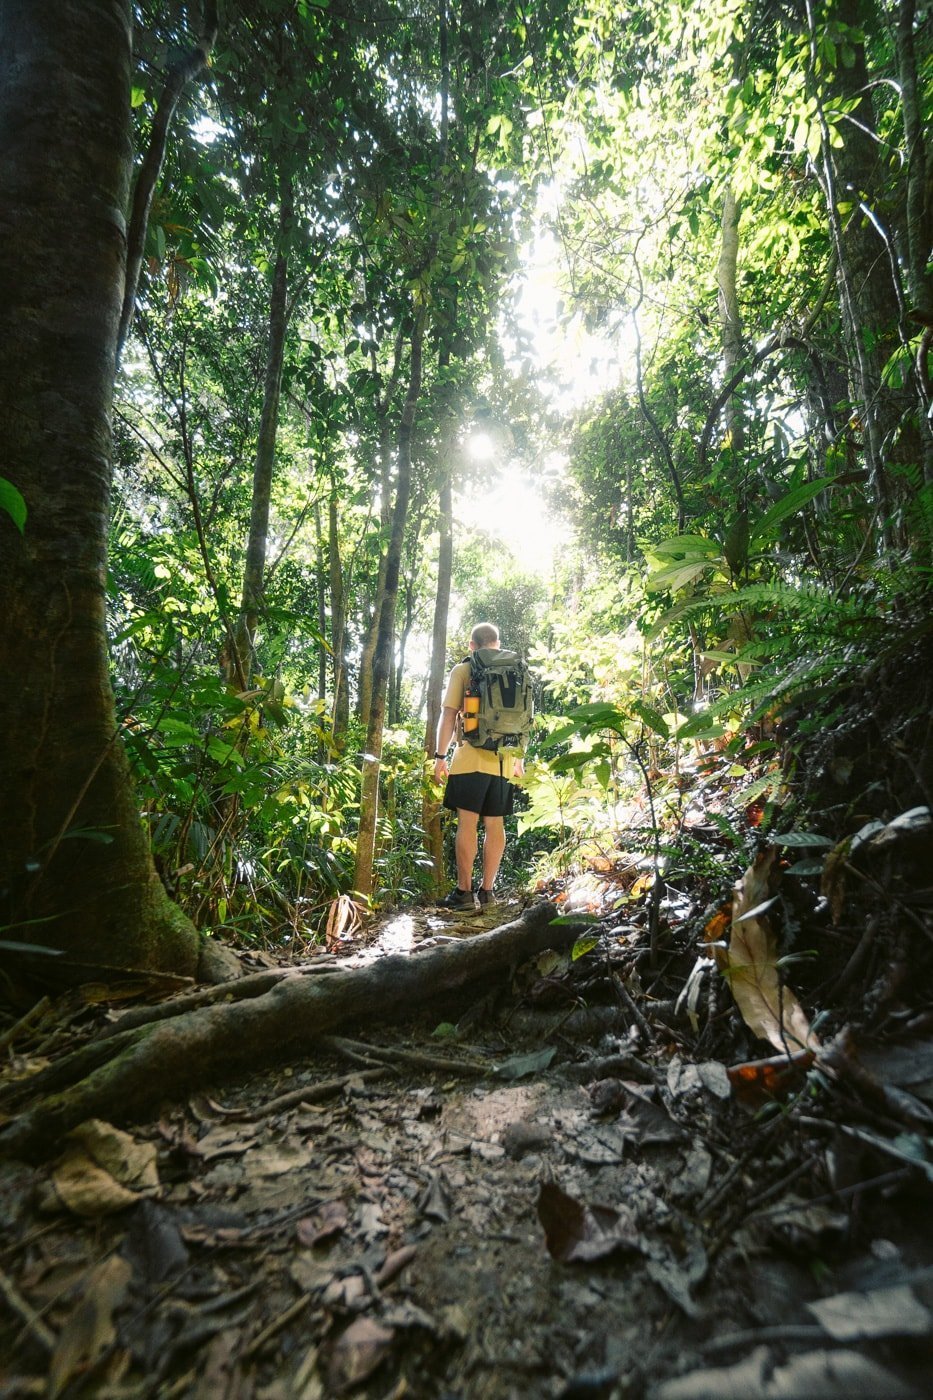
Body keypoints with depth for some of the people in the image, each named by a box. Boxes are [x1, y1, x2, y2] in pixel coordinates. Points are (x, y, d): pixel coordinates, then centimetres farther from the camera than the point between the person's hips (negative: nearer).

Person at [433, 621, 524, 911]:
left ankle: (463, 892, 1)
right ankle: (486, 891, 14)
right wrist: (519, 759, 23)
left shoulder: (462, 670, 1)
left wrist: (440, 755, -2)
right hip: (504, 759, 5)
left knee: (467, 823, -1)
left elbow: (449, 714, -5)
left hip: (472, 756, -4)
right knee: (495, 825, 8)